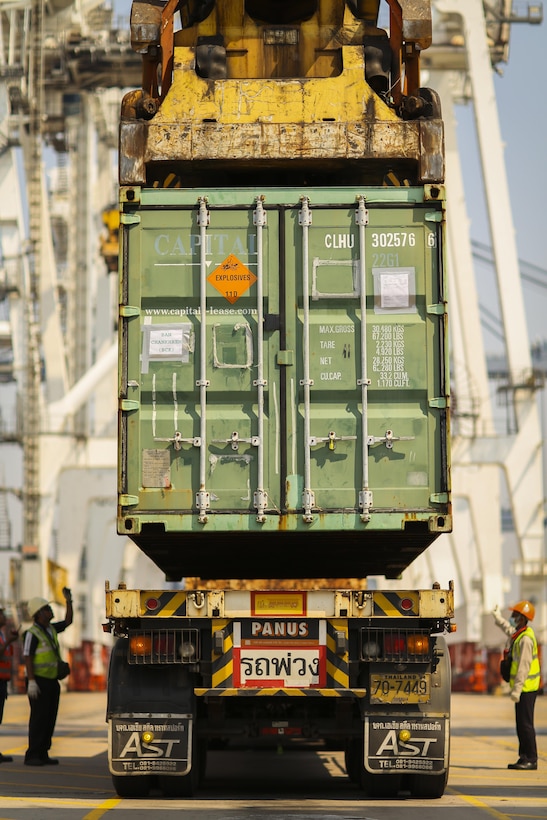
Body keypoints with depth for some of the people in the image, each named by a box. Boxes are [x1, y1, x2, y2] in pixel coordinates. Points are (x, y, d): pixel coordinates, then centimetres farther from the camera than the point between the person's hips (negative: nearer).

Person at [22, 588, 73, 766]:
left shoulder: (51, 629, 12)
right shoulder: (32, 633, -12)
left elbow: (68, 621, 21)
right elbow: (27, 658, -15)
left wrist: (69, 601, 10)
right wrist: (31, 682, -22)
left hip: (52, 681, 8)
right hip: (38, 682, -8)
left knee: (50, 718, 6)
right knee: (39, 718, -10)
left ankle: (43, 755, 10)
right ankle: (32, 756, -7)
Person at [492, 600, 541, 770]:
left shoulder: (526, 639, -18)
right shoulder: (519, 634, 12)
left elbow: (524, 667, -23)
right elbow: (510, 630, 39)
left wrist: (517, 689, -25)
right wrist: (498, 618, 50)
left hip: (526, 688, -10)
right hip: (523, 688, 10)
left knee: (526, 724, -8)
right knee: (521, 724, 11)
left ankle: (531, 760, -6)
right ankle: (524, 758, 15)